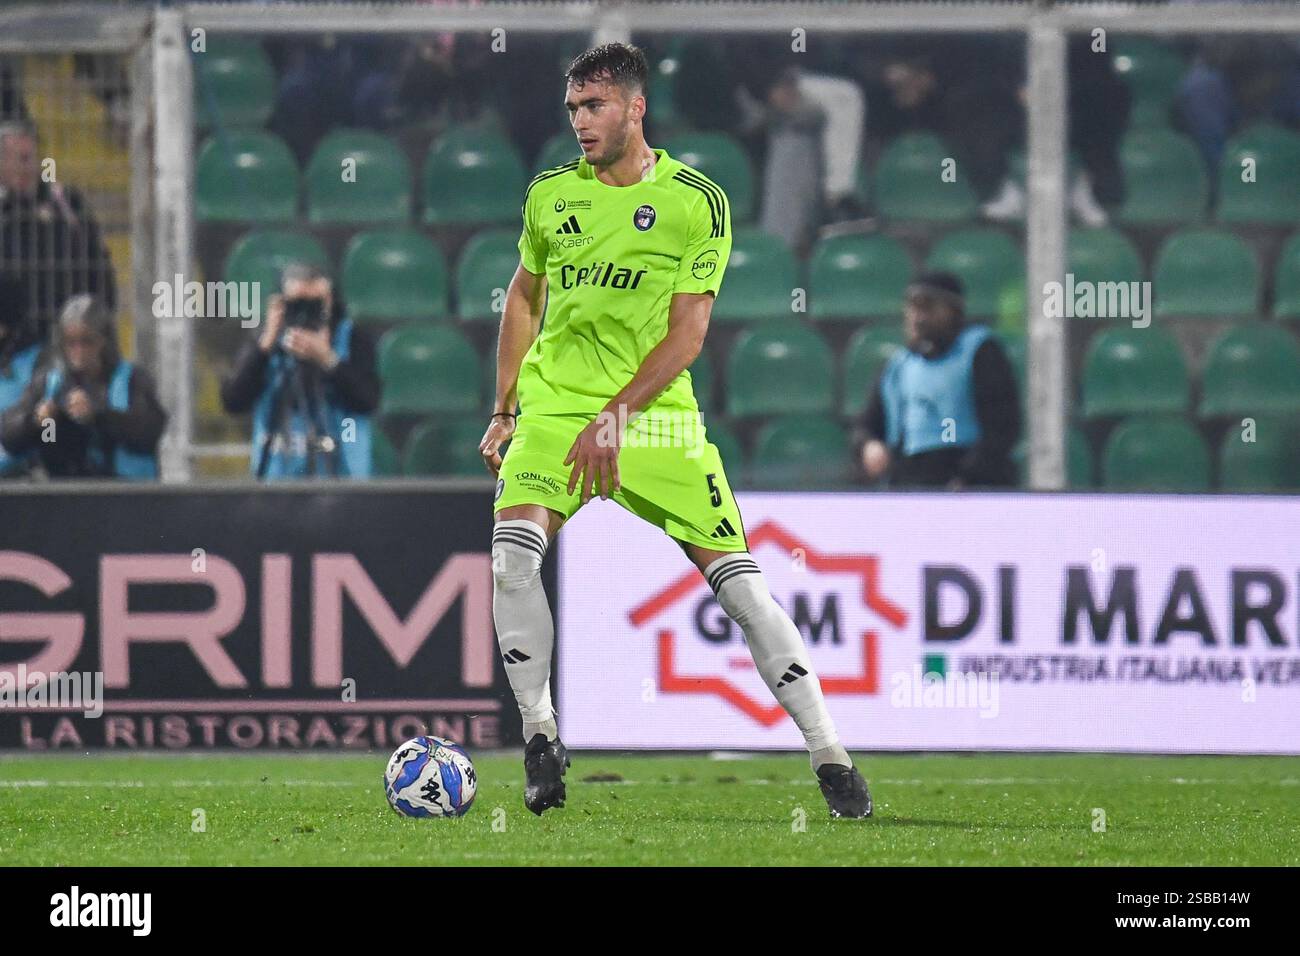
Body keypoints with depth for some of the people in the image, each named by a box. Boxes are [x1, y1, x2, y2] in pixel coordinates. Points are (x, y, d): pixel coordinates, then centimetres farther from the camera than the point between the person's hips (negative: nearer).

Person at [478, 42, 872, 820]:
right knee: (513, 549, -23)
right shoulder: (550, 195, 7)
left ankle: (831, 761, -3)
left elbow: (686, 334, -8)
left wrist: (614, 417, -17)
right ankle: (541, 737, -10)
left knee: (737, 579, -9)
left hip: (653, 411, -2)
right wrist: (505, 411, 17)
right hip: (554, 402, 2)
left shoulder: (697, 202, -5)